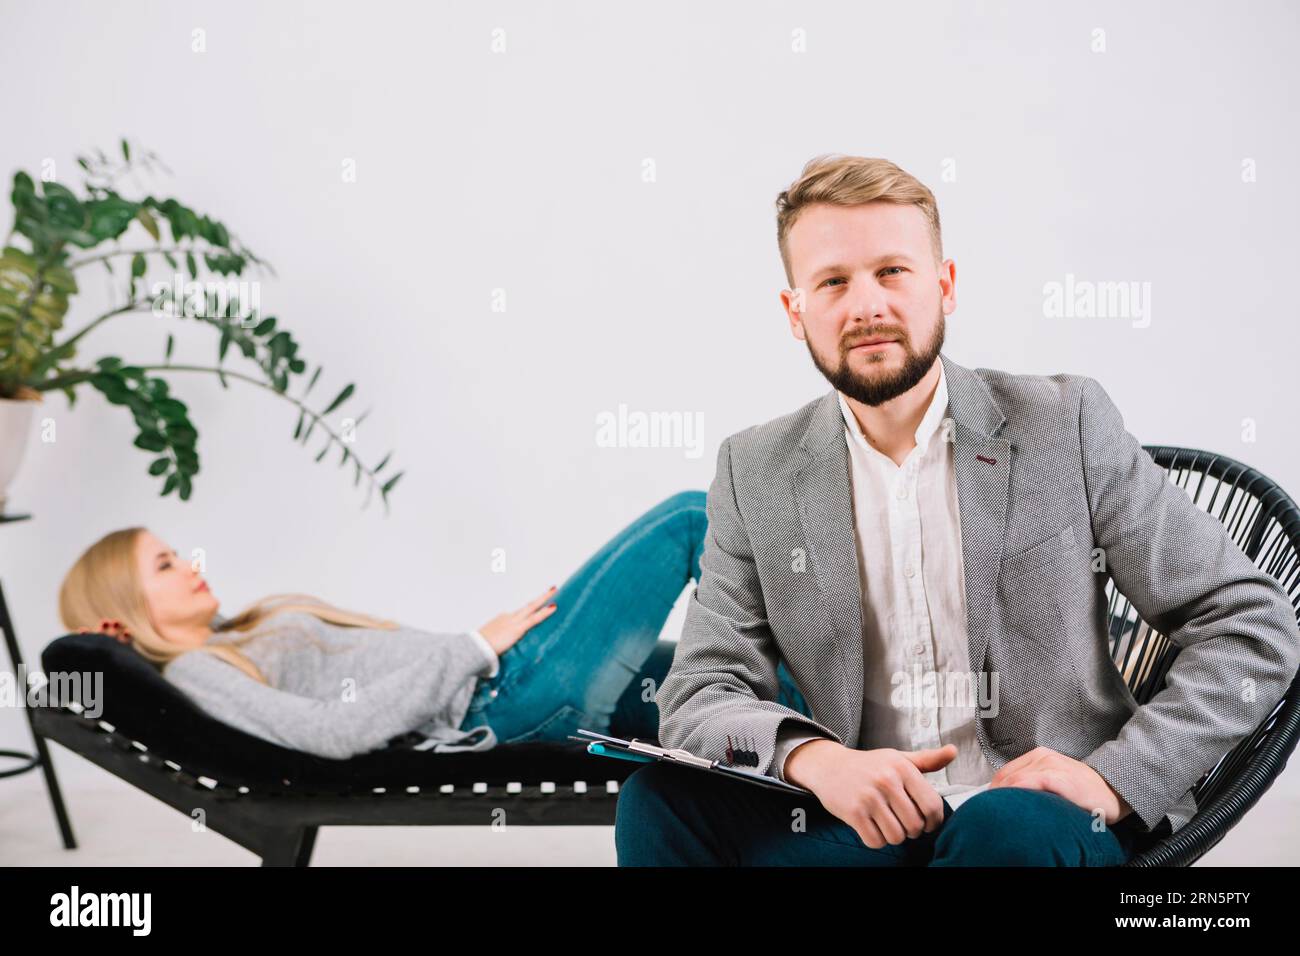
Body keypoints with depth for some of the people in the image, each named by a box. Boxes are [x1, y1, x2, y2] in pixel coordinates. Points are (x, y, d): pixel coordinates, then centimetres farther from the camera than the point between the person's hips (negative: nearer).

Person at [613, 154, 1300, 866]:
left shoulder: (1065, 424, -2)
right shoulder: (755, 473, 4)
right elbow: (700, 695, 0)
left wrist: (1117, 778, -14)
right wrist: (813, 758, -22)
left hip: (1039, 816, -2)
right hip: (863, 824, 3)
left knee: (1008, 826, -36)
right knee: (660, 801, -22)